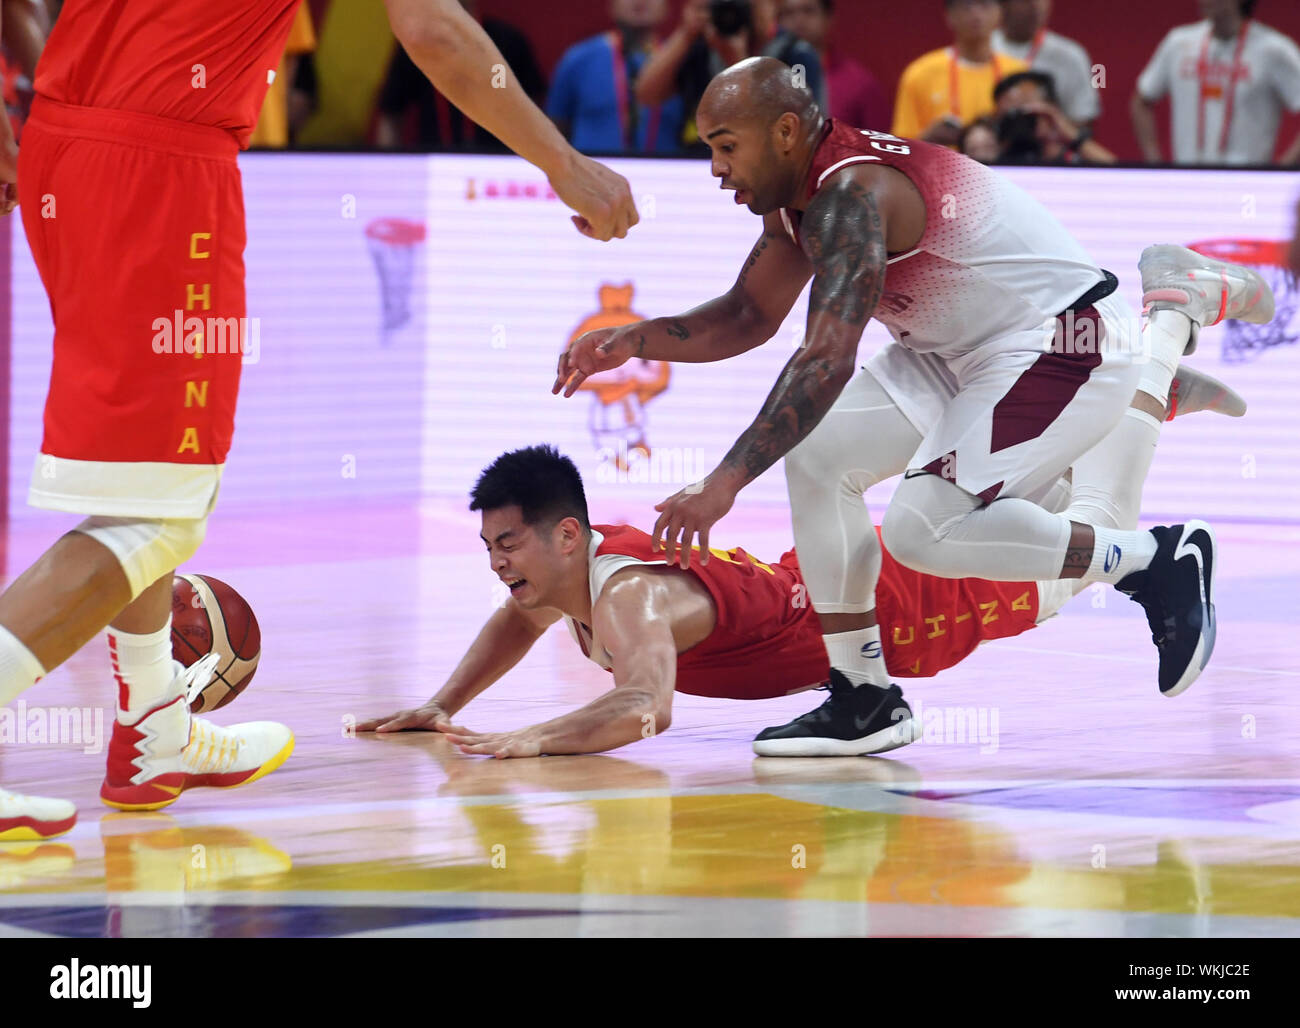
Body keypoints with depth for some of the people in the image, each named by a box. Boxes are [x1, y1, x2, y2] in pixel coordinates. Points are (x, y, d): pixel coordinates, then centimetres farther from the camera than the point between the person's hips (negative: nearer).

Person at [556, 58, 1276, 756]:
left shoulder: (851, 196, -26)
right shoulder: (799, 190, 5)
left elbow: (828, 360, -37)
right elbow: (749, 315, 17)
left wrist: (726, 482, -41)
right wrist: (632, 341, 1)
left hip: (1066, 344, -10)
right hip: (967, 352, 10)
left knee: (922, 529, -23)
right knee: (813, 452, -2)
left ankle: (1159, 562, -10)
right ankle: (860, 695, 4)